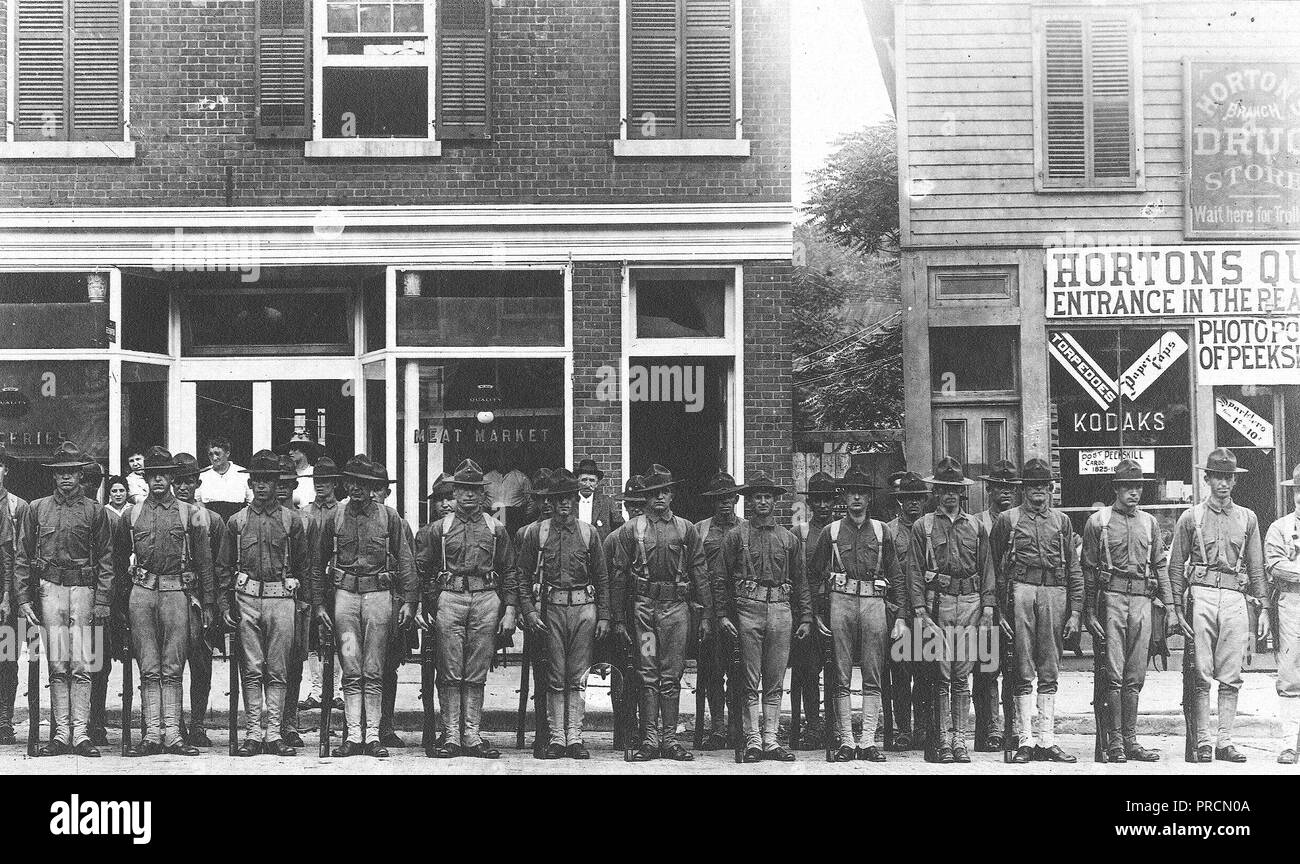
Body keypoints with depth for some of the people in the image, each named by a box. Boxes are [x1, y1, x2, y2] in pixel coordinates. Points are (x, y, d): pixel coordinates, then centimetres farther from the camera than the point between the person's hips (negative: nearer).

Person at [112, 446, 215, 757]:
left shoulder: (190, 515, 6)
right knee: (149, 669, 0)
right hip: (142, 593, 1)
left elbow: (204, 562, 7)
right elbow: (120, 563, 17)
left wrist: (208, 604, 2)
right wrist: (121, 604, 11)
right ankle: (152, 734, 0)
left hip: (176, 592, -1)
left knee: (173, 670, -1)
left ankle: (172, 734, -1)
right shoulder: (131, 516, 11)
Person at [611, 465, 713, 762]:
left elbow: (701, 575, 8)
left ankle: (670, 739, 5)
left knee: (671, 676, 1)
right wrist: (618, 620, 2)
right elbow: (619, 578, 6)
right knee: (647, 675, -1)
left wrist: (707, 616, 2)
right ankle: (649, 739, 1)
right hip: (643, 606, 0)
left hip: (676, 607, 0)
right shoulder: (630, 530, 6)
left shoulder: (686, 530, 8)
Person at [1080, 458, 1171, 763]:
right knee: (1113, 675, -7)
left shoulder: (1149, 523, 16)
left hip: (1142, 600, 4)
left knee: (1135, 677, 5)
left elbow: (1160, 568, 17)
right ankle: (1114, 742, -5)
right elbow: (1088, 570, 2)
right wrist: (1090, 613, -5)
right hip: (1111, 598, -4)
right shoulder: (1098, 522, 3)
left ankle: (1130, 741, 8)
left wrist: (1170, 605, 7)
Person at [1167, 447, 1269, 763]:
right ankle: (1202, 742, -1)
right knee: (1201, 675, -3)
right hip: (1201, 596, -2)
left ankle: (1225, 741, 3)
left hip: (1236, 598, 2)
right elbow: (1176, 567, 7)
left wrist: (1262, 608, 9)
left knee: (1231, 677, 0)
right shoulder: (1190, 518, 7)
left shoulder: (1248, 518, 14)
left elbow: (1257, 568, 15)